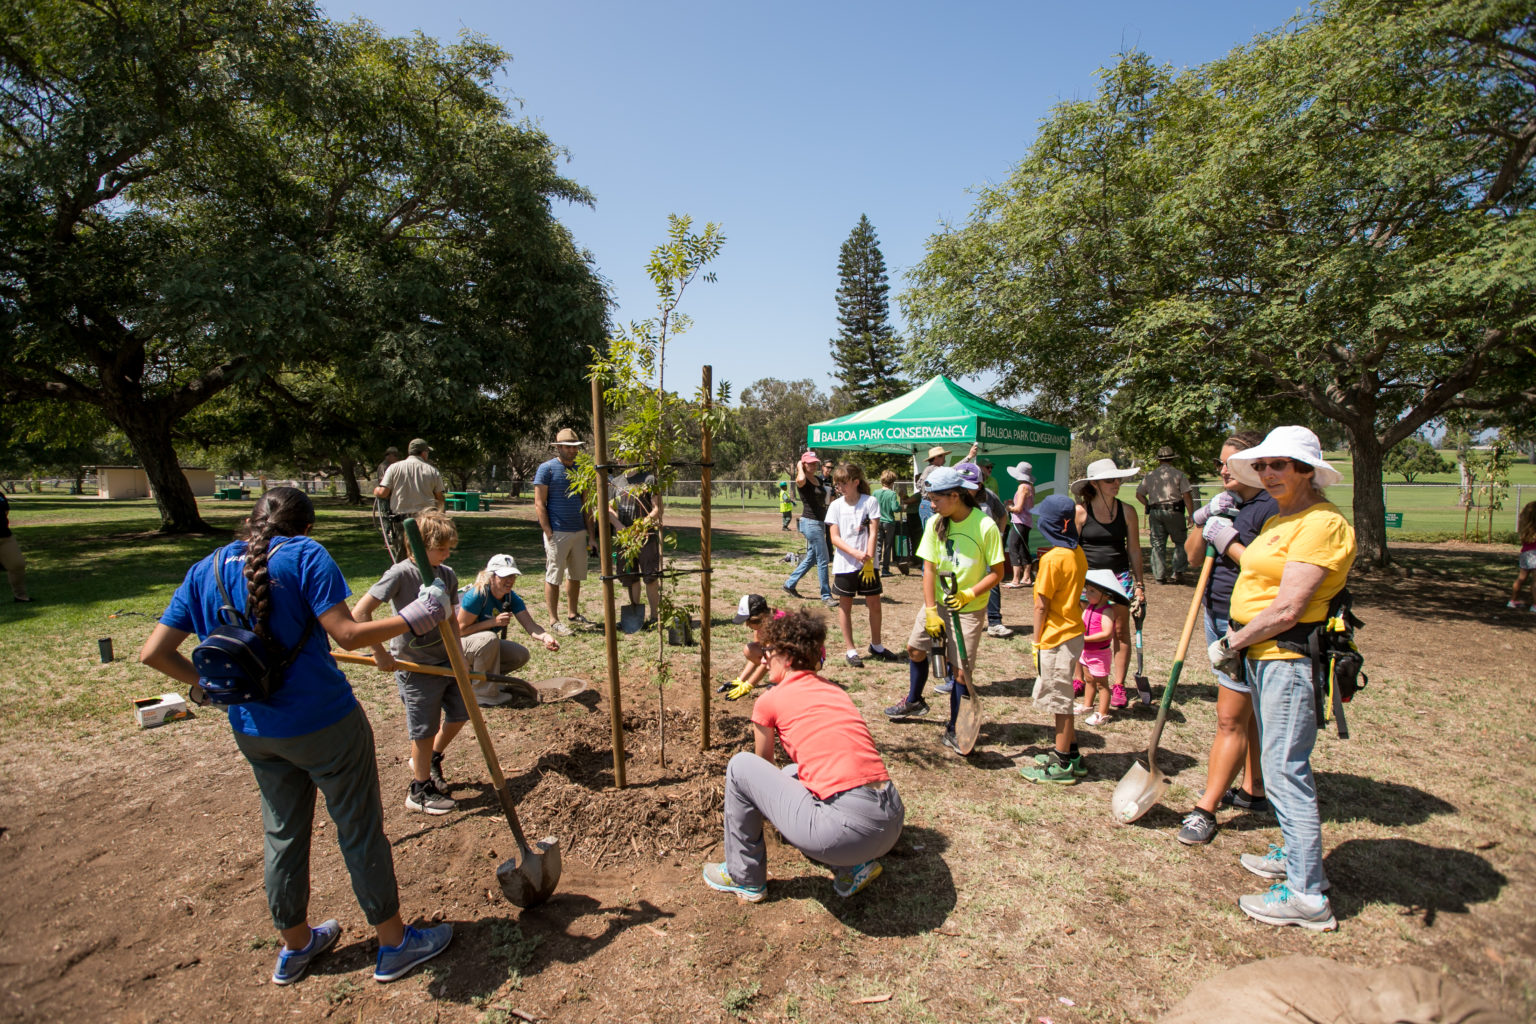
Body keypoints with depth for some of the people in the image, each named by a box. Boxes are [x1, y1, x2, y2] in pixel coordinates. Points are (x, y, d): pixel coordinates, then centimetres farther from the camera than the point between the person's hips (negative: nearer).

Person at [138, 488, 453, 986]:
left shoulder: (205, 570, 4)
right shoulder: (305, 554, -13)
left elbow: (154, 652, 3)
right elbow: (348, 633, -20)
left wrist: (207, 683, 17)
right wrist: (412, 618, -12)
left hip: (253, 730, 6)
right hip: (324, 721, -6)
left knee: (283, 833, 23)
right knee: (360, 831, 9)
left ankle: (294, 946, 42)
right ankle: (394, 944, 25)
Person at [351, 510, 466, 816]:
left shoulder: (448, 575, 1)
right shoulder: (401, 574, -19)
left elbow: (452, 620, 6)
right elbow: (359, 612, -21)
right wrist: (380, 653, -20)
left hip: (446, 661, 6)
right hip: (415, 667, -6)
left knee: (460, 713, 16)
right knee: (425, 730, 5)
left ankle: (430, 760, 42)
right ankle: (420, 790, 25)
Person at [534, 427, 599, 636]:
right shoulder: (547, 469, -4)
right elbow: (539, 504, -8)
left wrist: (590, 533, 10)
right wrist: (549, 534, -14)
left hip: (579, 532, 6)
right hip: (557, 533, -6)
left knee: (576, 576, 13)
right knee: (553, 578, -1)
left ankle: (574, 613, 26)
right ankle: (554, 621, 5)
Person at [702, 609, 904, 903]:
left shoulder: (770, 701, 1)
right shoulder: (834, 689, 19)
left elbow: (764, 766, 20)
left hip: (848, 828, -7)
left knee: (740, 766, 9)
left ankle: (744, 878, 23)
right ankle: (853, 867, 20)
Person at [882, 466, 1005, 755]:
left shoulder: (985, 526, -19)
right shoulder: (935, 523, -6)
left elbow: (997, 572, -12)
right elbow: (929, 569, -5)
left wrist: (969, 595, -23)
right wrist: (930, 611, -10)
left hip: (969, 608, -5)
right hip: (937, 601, 5)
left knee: (960, 668, -4)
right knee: (916, 649, 13)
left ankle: (953, 730, 14)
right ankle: (914, 702, 40)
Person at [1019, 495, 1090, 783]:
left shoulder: (1052, 559, -20)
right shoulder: (1077, 553, 5)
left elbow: (1042, 606, -16)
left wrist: (1036, 641, -9)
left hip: (1056, 639, -9)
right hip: (1074, 632, 9)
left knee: (1059, 700, 2)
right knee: (1062, 699, 20)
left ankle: (1062, 765, 13)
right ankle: (1070, 755, 31)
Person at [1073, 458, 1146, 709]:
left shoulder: (1127, 511, 1)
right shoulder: (1081, 512, -5)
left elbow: (1134, 549, 7)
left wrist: (1139, 583, 7)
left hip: (1119, 577, 1)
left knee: (1120, 631, 2)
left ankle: (1118, 685, 12)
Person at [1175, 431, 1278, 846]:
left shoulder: (1271, 508, -15)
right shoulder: (1228, 503, 11)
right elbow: (1193, 555, 9)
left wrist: (1227, 541, -18)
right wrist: (1204, 521, -5)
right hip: (1217, 618, 9)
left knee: (1231, 721, -2)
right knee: (1248, 714, 19)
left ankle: (1205, 810, 4)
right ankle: (1252, 790, 31)